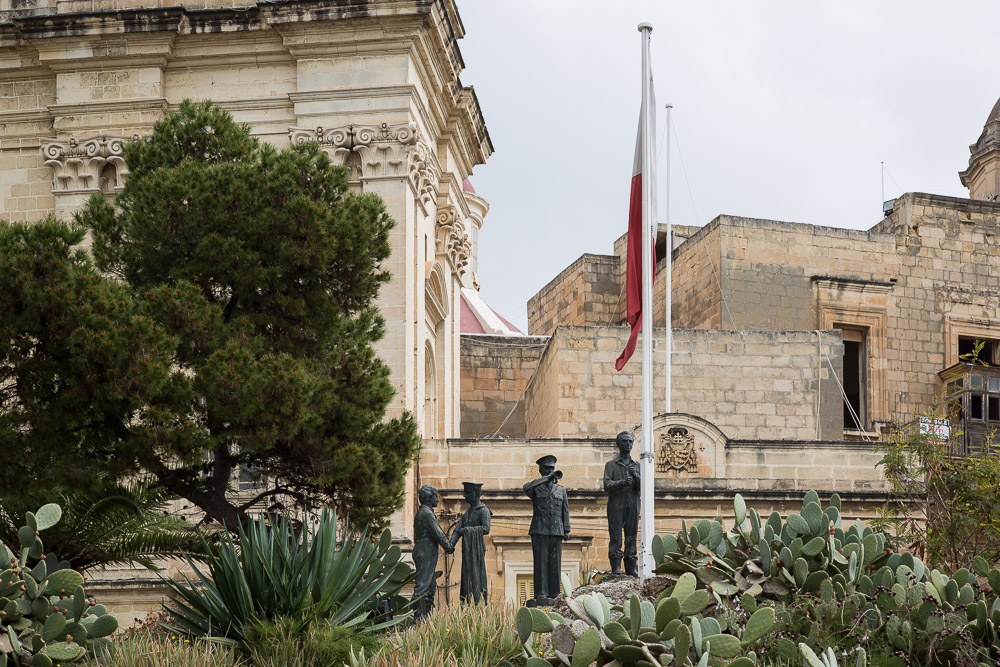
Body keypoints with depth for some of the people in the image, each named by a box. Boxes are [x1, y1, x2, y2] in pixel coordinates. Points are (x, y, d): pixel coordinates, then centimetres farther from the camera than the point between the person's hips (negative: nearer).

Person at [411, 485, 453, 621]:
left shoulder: (421, 512, 20)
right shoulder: (427, 513, -14)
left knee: (431, 585, 13)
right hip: (426, 553, -11)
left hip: (426, 554, 11)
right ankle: (419, 616, -14)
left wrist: (448, 545, 19)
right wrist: (448, 547, -3)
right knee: (422, 585, -12)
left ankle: (427, 614, 16)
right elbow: (437, 533, -16)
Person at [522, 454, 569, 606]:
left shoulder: (561, 490, 15)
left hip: (556, 531, 3)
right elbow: (527, 487, -20)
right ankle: (541, 594, -11)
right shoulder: (535, 488, 5)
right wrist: (548, 478, -22)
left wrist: (566, 531, 5)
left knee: (555, 562, -1)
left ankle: (554, 595, 1)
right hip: (539, 531, -2)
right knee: (541, 561, -8)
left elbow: (565, 512, 14)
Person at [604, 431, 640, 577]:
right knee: (616, 537, -8)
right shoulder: (611, 464, 9)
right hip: (616, 504, -3)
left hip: (633, 505, 3)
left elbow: (643, 487, 9)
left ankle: (631, 568, 0)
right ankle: (616, 567, -10)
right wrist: (622, 482, -22)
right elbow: (607, 486, -4)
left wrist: (635, 476, -11)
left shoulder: (636, 466, 19)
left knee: (631, 537, 0)